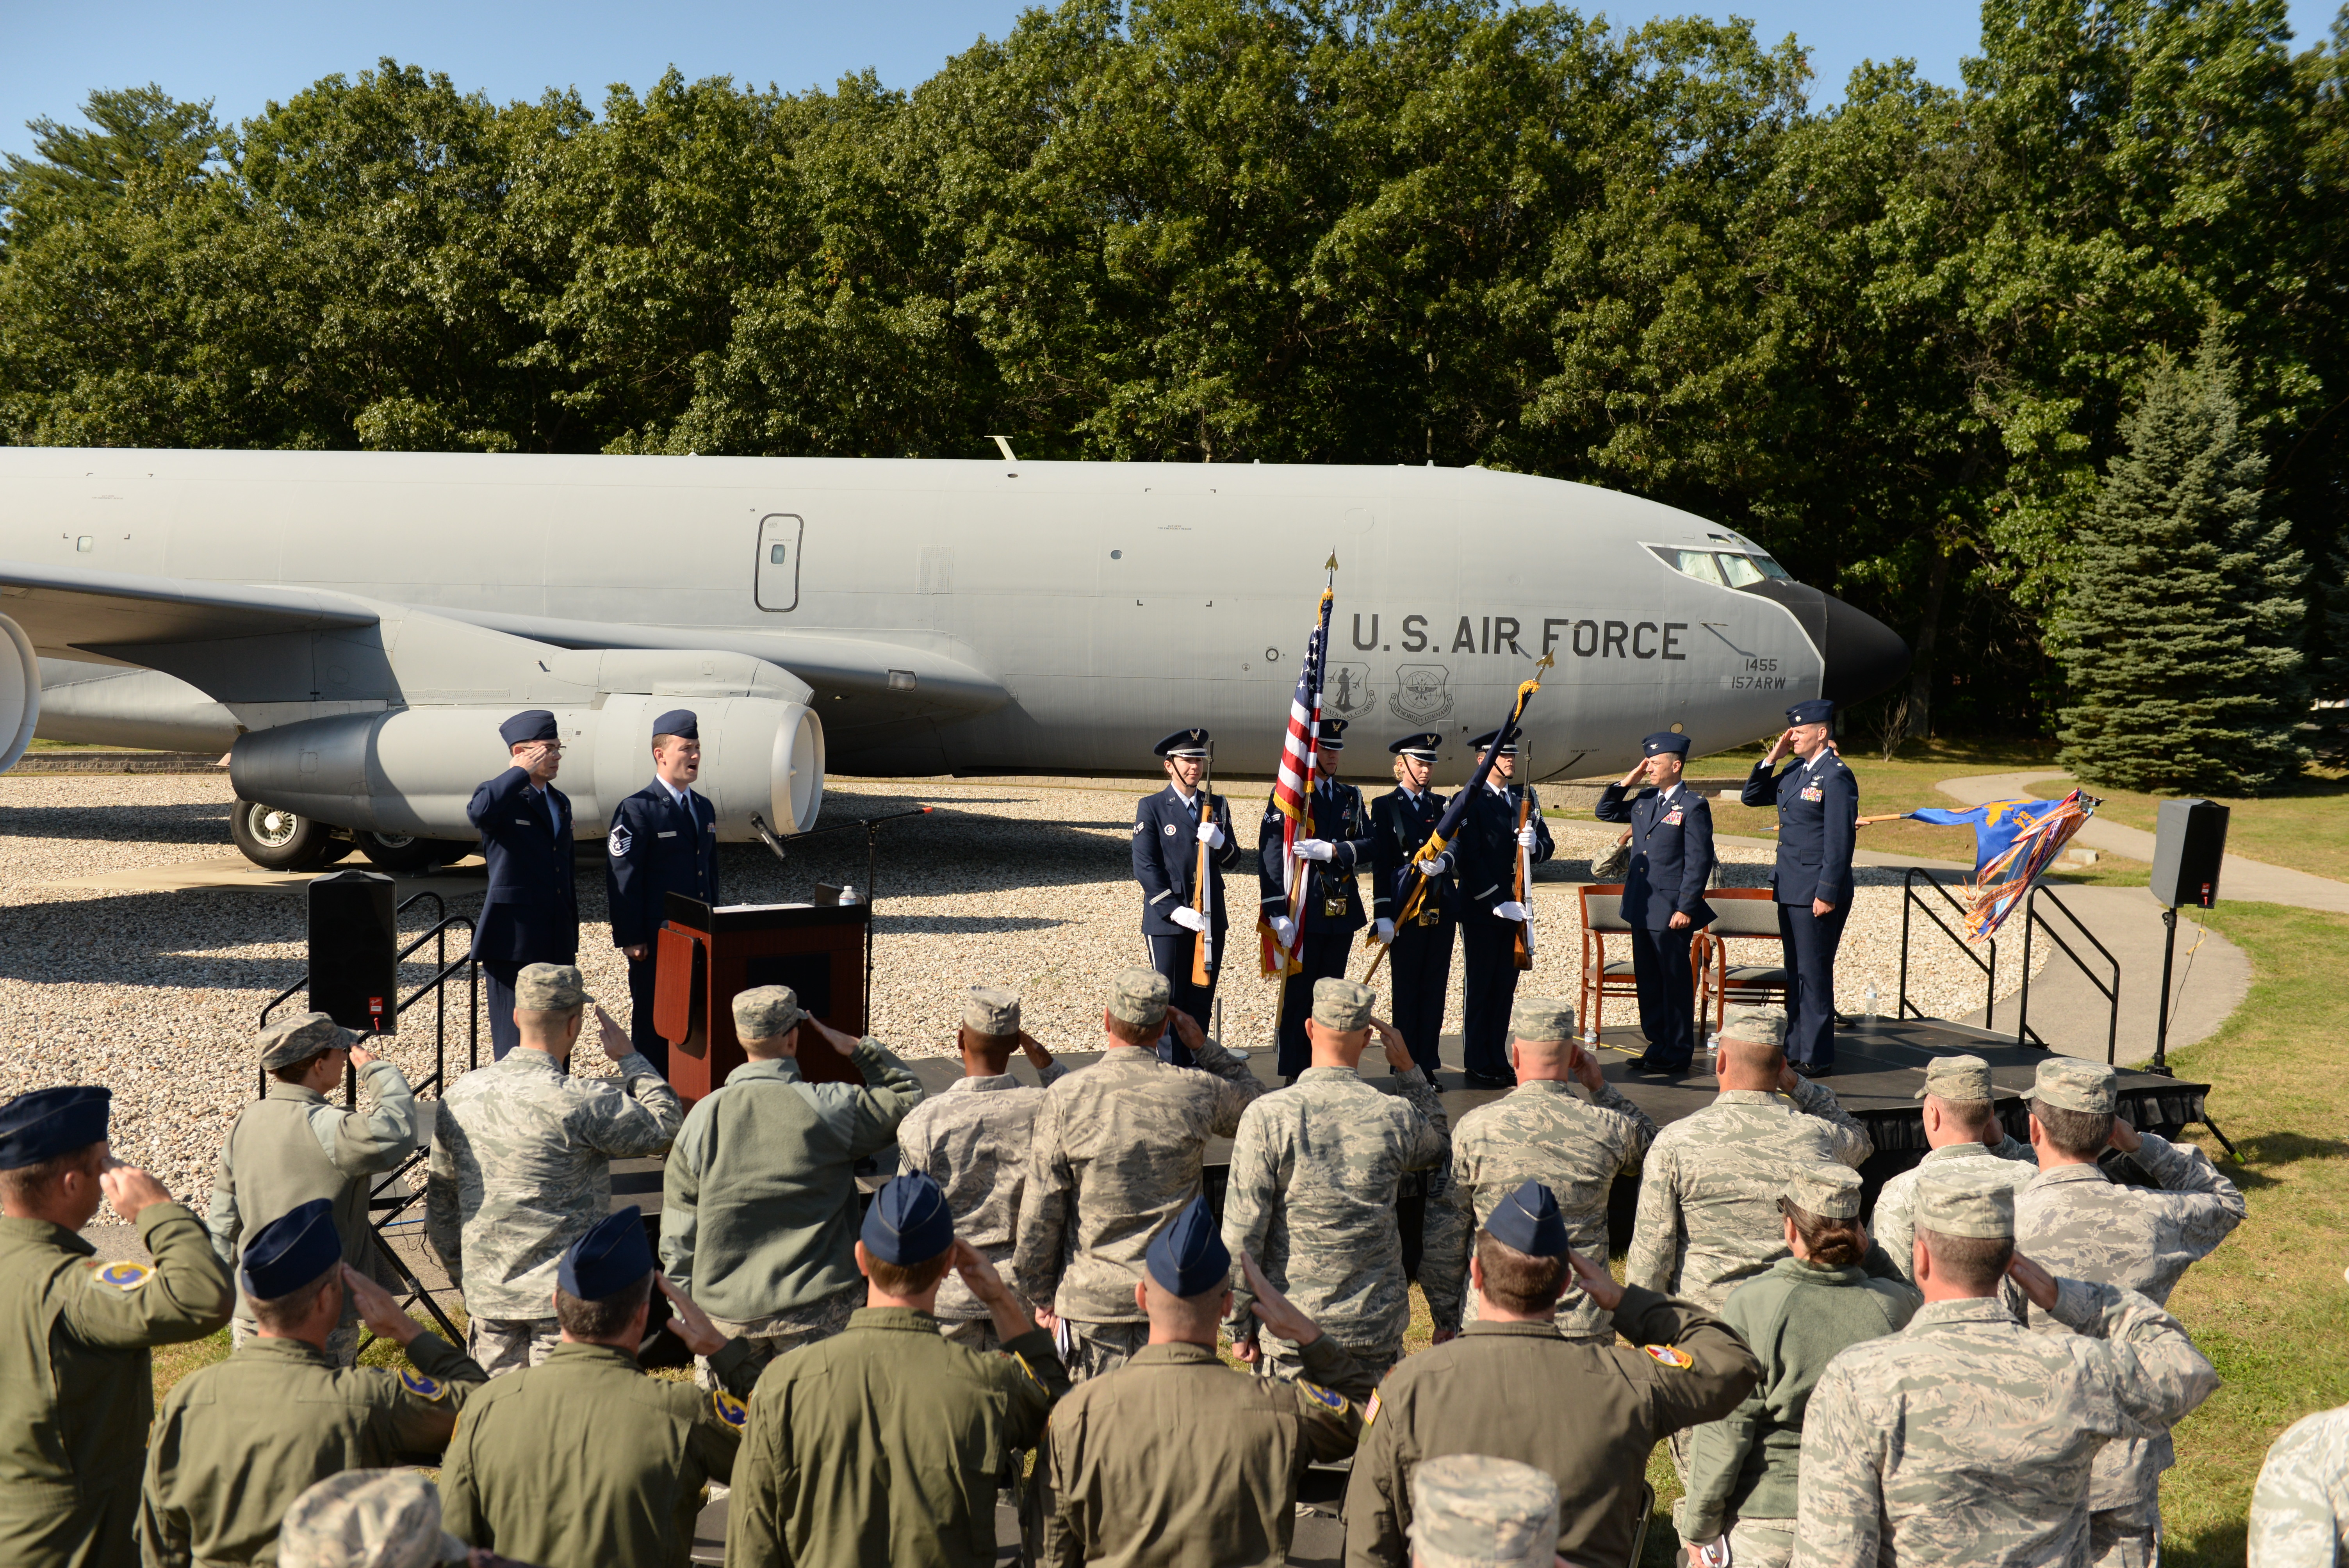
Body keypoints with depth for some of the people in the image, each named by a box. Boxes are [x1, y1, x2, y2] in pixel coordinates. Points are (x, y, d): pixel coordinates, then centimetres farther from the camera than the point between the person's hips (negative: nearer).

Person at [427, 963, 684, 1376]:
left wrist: (462, 1276, 23)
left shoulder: (461, 1096, 1)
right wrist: (629, 1057, 2)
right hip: (566, 1296, -5)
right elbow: (666, 1124, -9)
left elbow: (440, 1196, 11)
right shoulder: (581, 1102, -19)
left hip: (487, 1296, 6)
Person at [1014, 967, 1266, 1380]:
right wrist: (1202, 1046, 12)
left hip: (1092, 1301, -1)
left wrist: (1043, 1296, 7)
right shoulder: (1195, 1093, -9)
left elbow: (1039, 1215, -6)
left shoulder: (1065, 1098, -11)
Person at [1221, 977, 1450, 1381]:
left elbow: (1242, 1234, -12)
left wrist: (1240, 1325, -1)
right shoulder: (1395, 1116, -7)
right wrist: (1408, 1068, 13)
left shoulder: (1267, 1116, -14)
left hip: (1292, 1328, -2)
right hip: (1377, 1327, 2)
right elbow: (1442, 1148, 19)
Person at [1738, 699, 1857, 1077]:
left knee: (1814, 973, -2)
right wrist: (1772, 758, 7)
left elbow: (1840, 841, -17)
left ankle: (1816, 1057, 6)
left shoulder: (1836, 777, -14)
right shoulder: (1795, 772, 12)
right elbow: (1751, 797, 20)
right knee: (1796, 972, 15)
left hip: (1817, 892, -9)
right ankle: (1795, 1049, 24)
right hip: (1790, 889, 9)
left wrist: (1827, 894, -19)